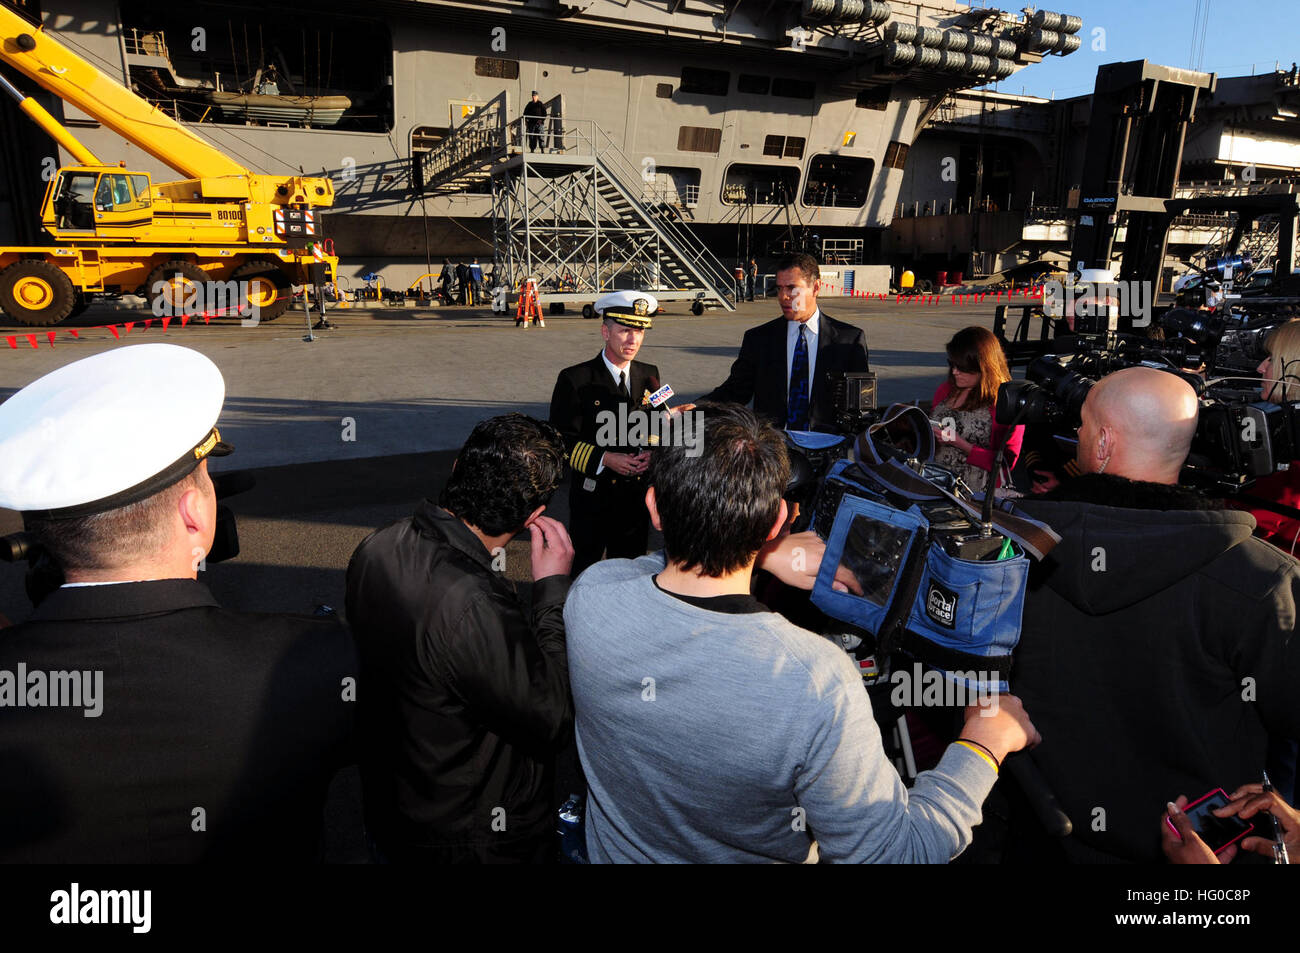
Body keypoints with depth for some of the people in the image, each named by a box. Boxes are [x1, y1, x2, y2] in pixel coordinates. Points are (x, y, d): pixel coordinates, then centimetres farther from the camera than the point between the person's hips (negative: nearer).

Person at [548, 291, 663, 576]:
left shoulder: (649, 375, 6)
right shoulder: (574, 380, -8)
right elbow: (561, 440, -10)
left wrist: (650, 452, -7)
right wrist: (604, 459, -23)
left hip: (637, 496, 4)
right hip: (593, 497, -4)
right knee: (583, 573, 7)